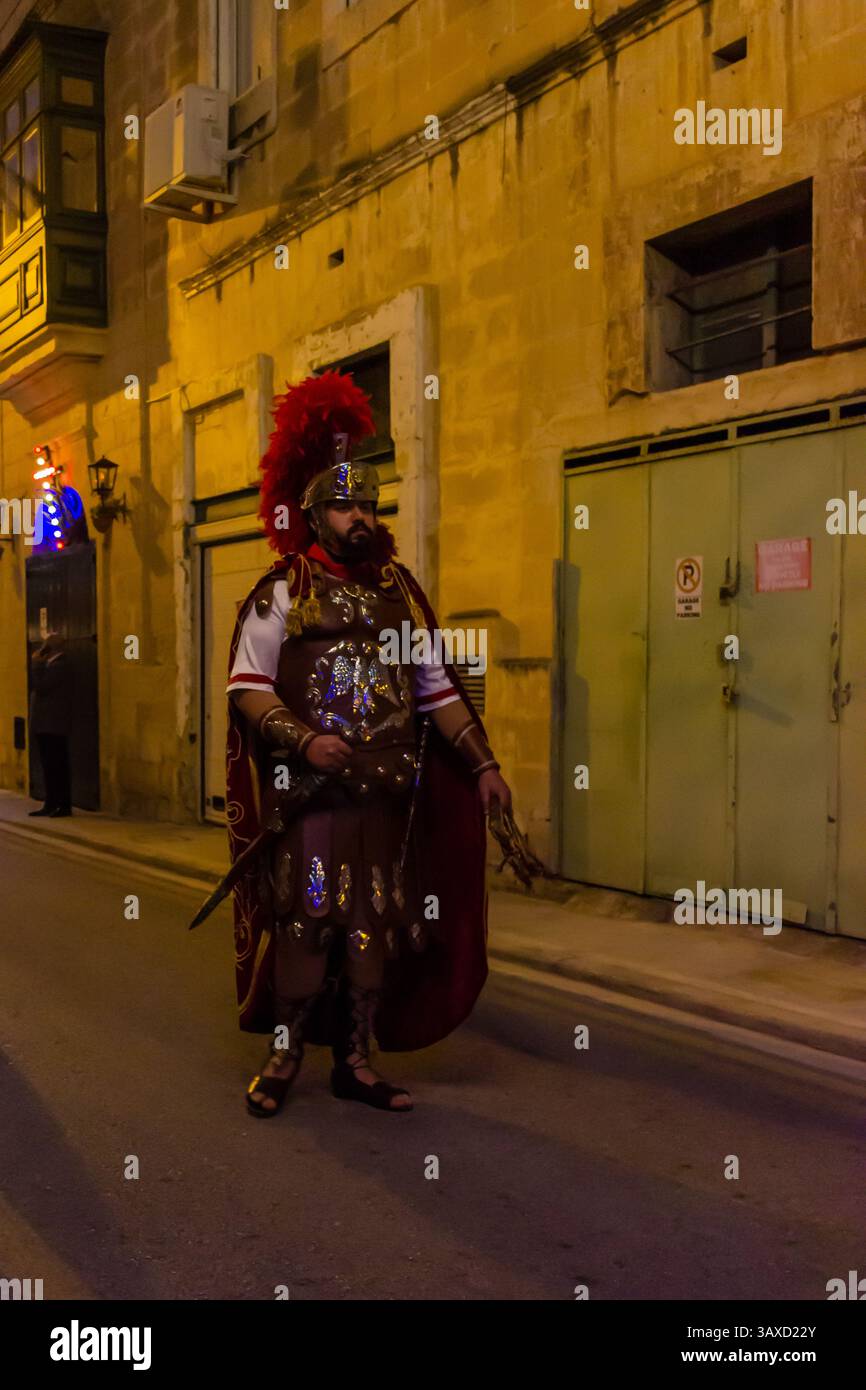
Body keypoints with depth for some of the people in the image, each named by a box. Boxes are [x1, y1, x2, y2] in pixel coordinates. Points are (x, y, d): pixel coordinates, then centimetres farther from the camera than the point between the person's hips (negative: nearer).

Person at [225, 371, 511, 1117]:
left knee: (377, 922, 8)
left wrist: (483, 763, 5)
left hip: (387, 793, 4)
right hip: (307, 790, -4)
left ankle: (356, 1060, 20)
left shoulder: (400, 591, 11)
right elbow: (247, 688, -6)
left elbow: (438, 689, 12)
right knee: (303, 918, 0)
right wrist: (303, 741, -21)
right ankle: (284, 1055, 17)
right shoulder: (283, 592, -1)